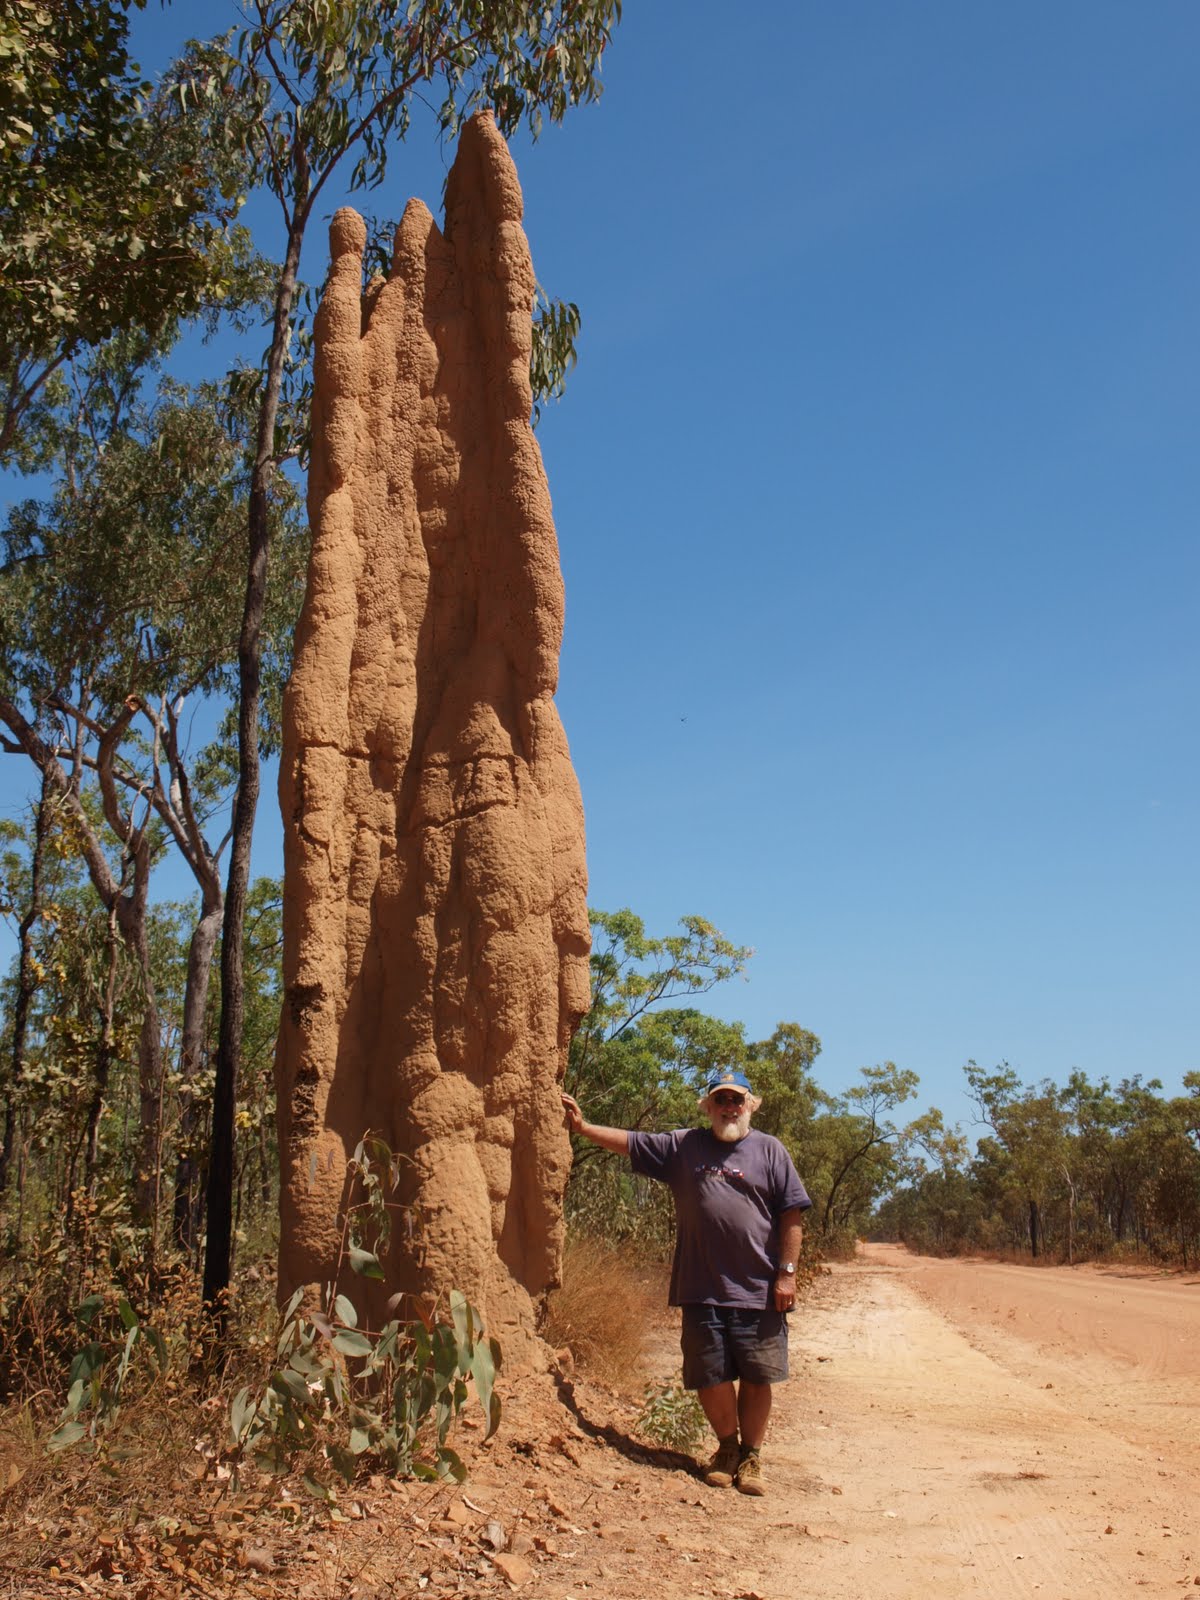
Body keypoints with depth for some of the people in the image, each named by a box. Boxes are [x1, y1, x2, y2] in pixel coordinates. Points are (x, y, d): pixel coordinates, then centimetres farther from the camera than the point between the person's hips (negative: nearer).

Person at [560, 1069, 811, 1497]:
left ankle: (751, 1456, 24)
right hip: (702, 1289, 2)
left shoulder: (769, 1151, 4)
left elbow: (791, 1216, 1)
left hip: (759, 1290, -1)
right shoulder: (682, 1147, 9)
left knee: (756, 1377, 5)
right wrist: (583, 1127, -2)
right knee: (710, 1377, 7)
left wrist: (787, 1273, -4)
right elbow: (628, 1142, 9)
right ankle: (727, 1447, 30)